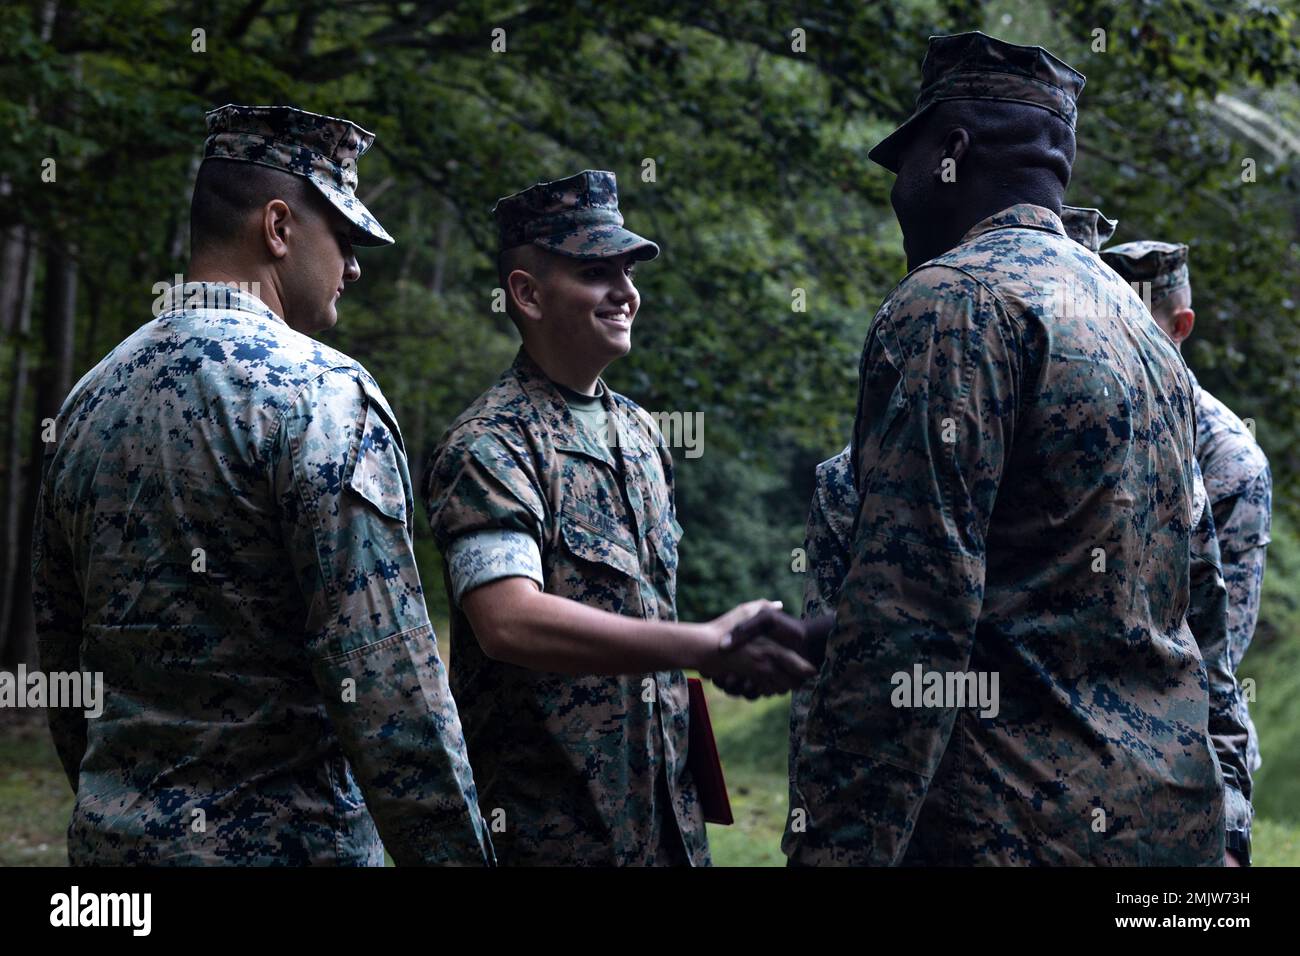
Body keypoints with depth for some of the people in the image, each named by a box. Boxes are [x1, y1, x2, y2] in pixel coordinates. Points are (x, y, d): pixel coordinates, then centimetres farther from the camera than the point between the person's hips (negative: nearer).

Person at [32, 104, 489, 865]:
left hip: (109, 832, 7)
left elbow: (62, 651, 14)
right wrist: (455, 852, -17)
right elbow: (388, 685, -21)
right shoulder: (323, 395, -15)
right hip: (281, 840, -7)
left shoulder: (89, 399, 8)